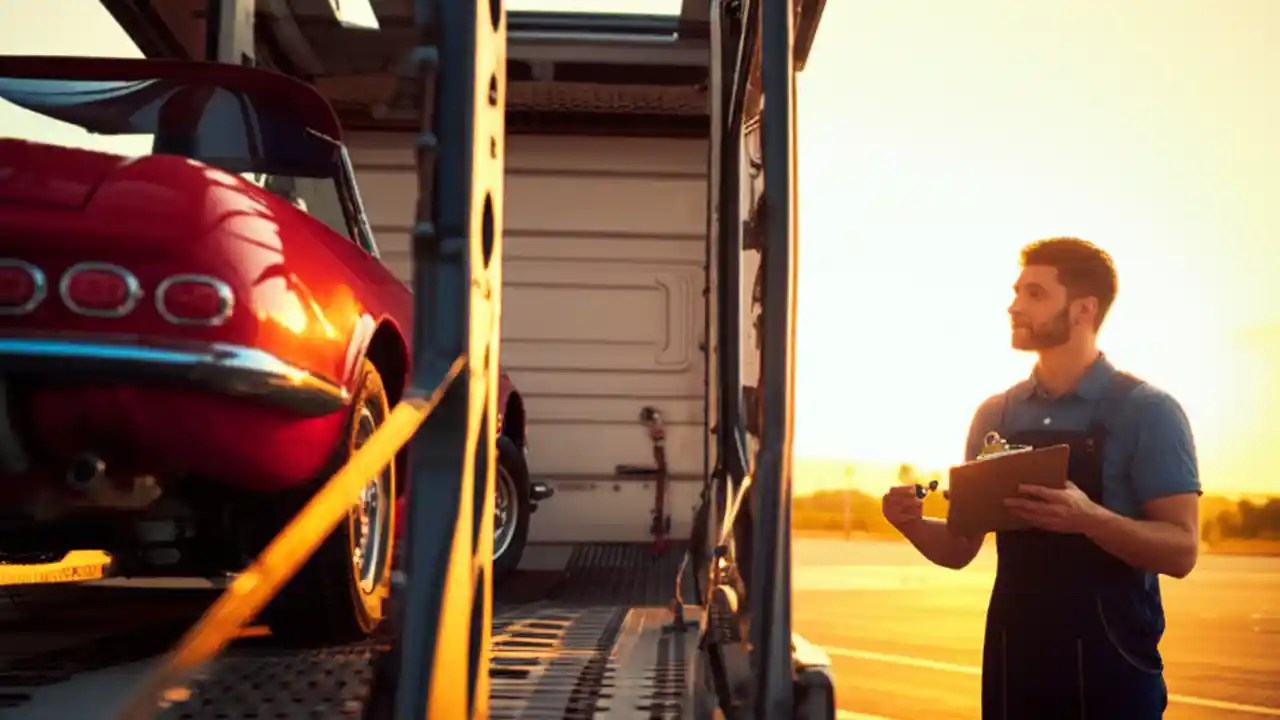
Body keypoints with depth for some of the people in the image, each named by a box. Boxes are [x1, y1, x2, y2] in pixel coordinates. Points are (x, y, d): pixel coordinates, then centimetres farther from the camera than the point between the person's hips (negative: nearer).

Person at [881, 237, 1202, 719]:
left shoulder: (1147, 411, -7)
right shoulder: (995, 415, 6)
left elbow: (1181, 550, -13)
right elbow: (960, 548, 11)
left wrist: (1088, 517, -29)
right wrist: (914, 524, -10)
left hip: (1109, 663, -4)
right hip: (1013, 663, 5)